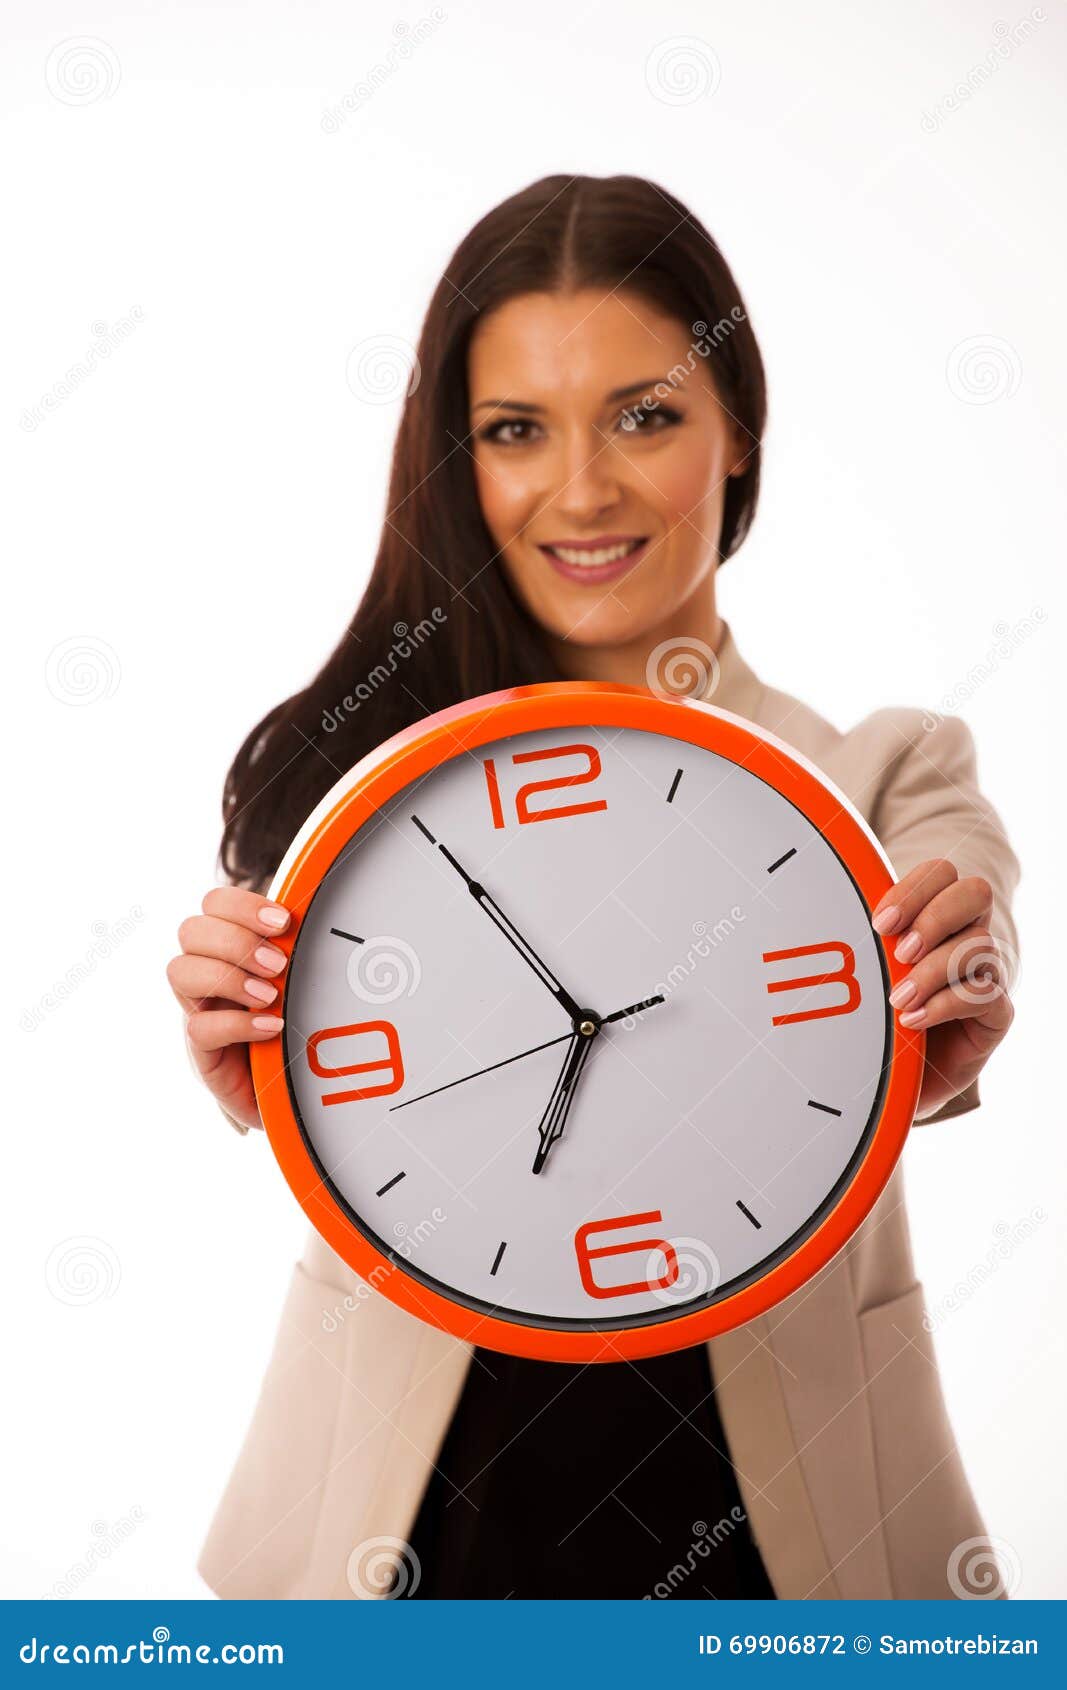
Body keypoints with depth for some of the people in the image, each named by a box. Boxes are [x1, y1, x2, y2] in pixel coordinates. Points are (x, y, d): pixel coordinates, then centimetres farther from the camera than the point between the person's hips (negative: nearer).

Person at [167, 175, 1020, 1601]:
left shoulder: (884, 782, -5)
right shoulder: (355, 762, -3)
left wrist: (938, 1043, -45)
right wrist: (252, 1054, -35)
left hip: (760, 1546, 0)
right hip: (409, 1534, 1)